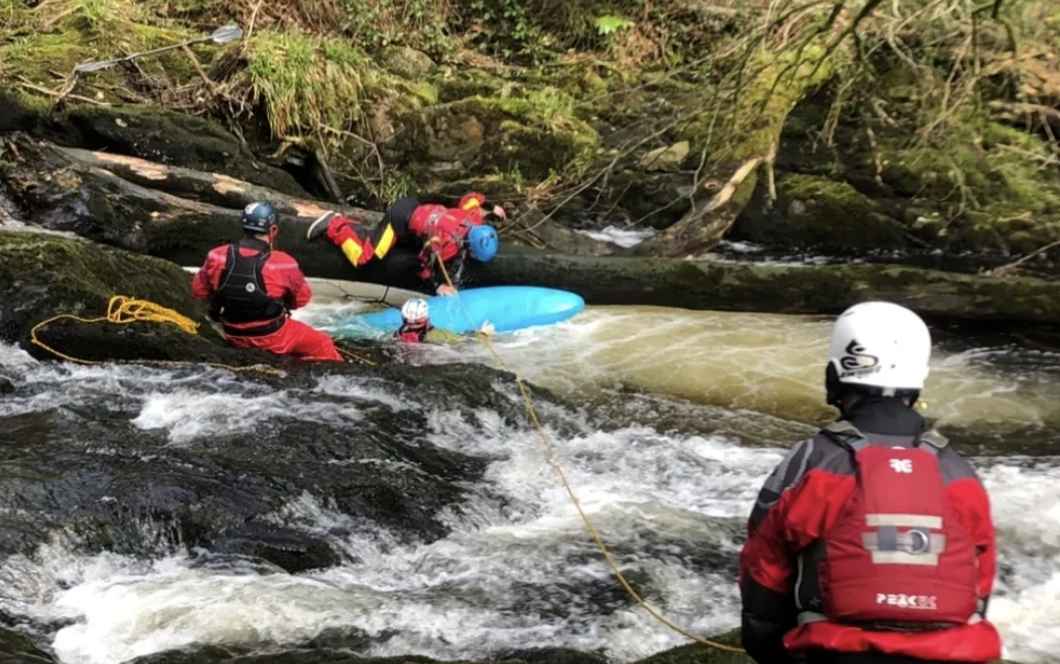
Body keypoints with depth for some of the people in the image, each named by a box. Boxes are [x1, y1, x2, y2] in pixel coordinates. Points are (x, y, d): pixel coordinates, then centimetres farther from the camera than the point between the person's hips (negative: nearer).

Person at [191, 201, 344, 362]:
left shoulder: (217, 257, -14)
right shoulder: (282, 263, -22)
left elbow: (199, 290, 3)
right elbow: (302, 298, -6)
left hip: (234, 336, 5)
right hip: (272, 338, -5)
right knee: (321, 344, 17)